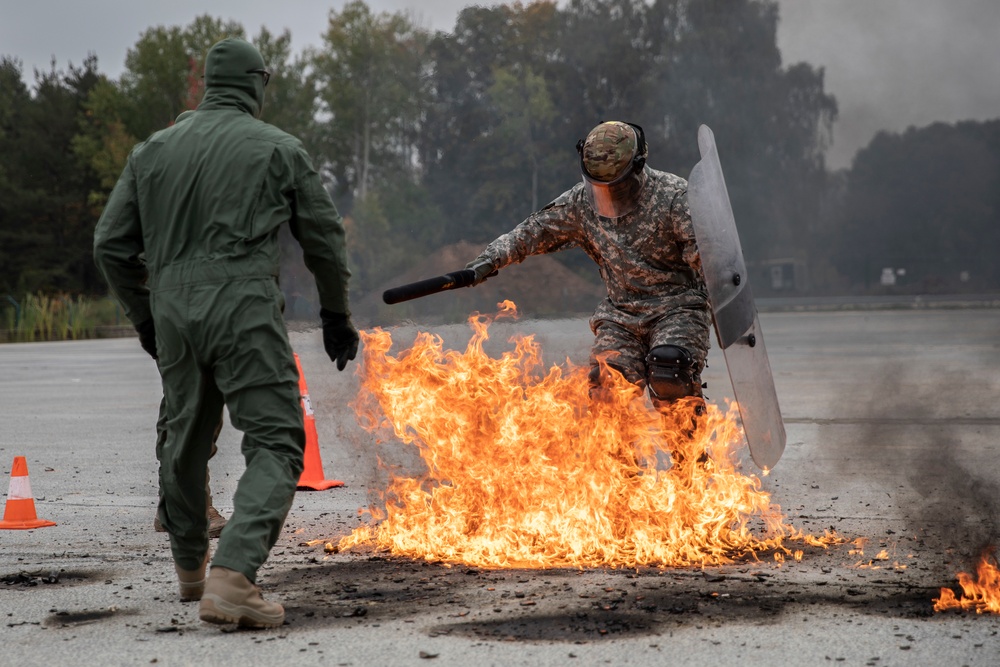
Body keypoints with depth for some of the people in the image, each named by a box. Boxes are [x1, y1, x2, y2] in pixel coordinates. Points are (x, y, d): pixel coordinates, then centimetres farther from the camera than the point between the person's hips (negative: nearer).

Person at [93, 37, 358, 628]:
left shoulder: (153, 151, 13)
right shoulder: (279, 150, 3)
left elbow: (112, 246, 14)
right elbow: (325, 239, 7)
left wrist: (144, 315, 26)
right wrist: (337, 315, 20)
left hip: (172, 312, 5)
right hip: (245, 312, -5)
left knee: (186, 438, 21)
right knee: (276, 443, -5)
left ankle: (190, 568, 36)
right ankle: (231, 577, -24)